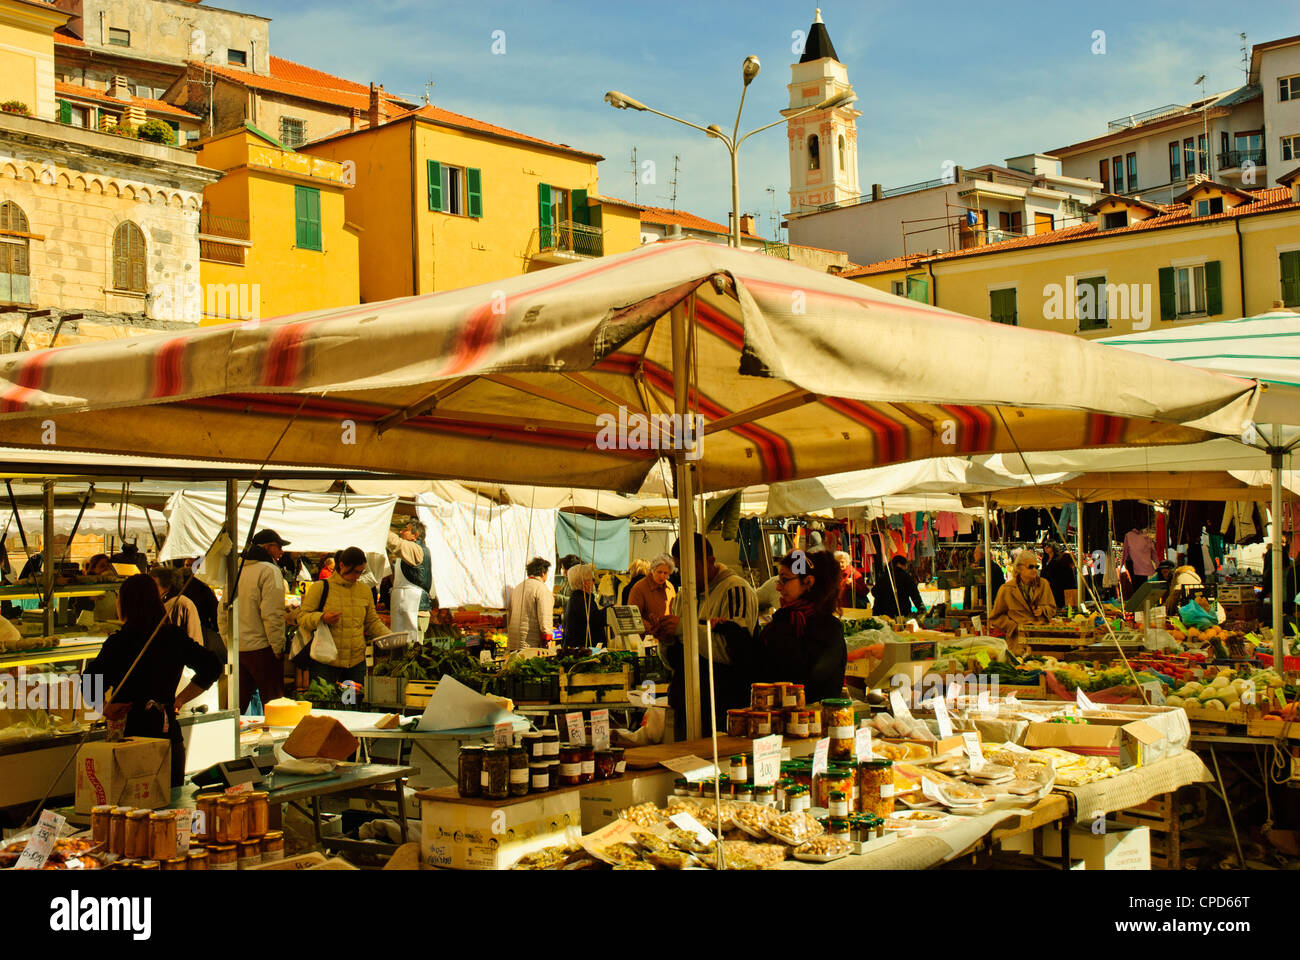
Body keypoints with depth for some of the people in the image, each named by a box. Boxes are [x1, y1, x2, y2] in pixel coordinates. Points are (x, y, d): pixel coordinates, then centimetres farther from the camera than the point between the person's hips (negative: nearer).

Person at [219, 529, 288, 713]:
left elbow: (223, 611, 17)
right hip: (261, 648, -7)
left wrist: (229, 644, 21)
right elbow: (272, 614, -18)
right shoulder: (270, 571, -10)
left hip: (237, 648, 7)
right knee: (273, 703, -1)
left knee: (237, 703, 13)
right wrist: (278, 647, -12)